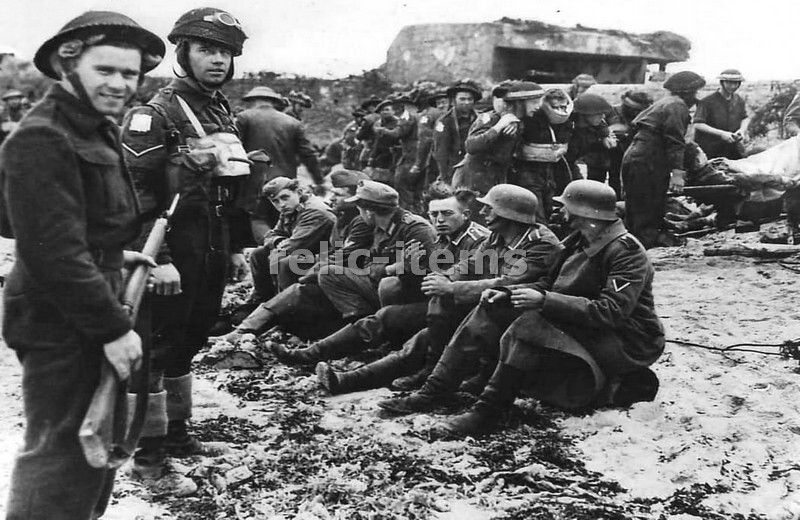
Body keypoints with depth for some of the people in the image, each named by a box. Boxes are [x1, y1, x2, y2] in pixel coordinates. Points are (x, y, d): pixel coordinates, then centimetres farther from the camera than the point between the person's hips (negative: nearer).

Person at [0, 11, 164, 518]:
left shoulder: (98, 129, 11)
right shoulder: (41, 140, -20)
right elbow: (55, 252, -25)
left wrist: (115, 258, 11)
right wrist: (113, 327, -23)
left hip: (91, 316, 10)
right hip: (61, 327, -10)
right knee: (62, 459, -1)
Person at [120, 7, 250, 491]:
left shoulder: (224, 113, 13)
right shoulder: (155, 115, -12)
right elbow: (137, 192, -18)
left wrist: (237, 246, 17)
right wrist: (158, 259, -21)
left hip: (212, 255, 8)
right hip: (174, 256, -8)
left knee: (188, 343, 18)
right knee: (156, 350, 0)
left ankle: (176, 431, 32)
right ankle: (150, 455, 9)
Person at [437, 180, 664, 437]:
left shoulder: (626, 252, -18)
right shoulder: (580, 241, 10)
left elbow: (610, 311, -28)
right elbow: (549, 283, 12)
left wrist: (545, 301, -31)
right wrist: (508, 293, -6)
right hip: (595, 335, 10)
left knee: (533, 326, -25)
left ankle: (487, 412, -23)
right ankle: (618, 388, 1)